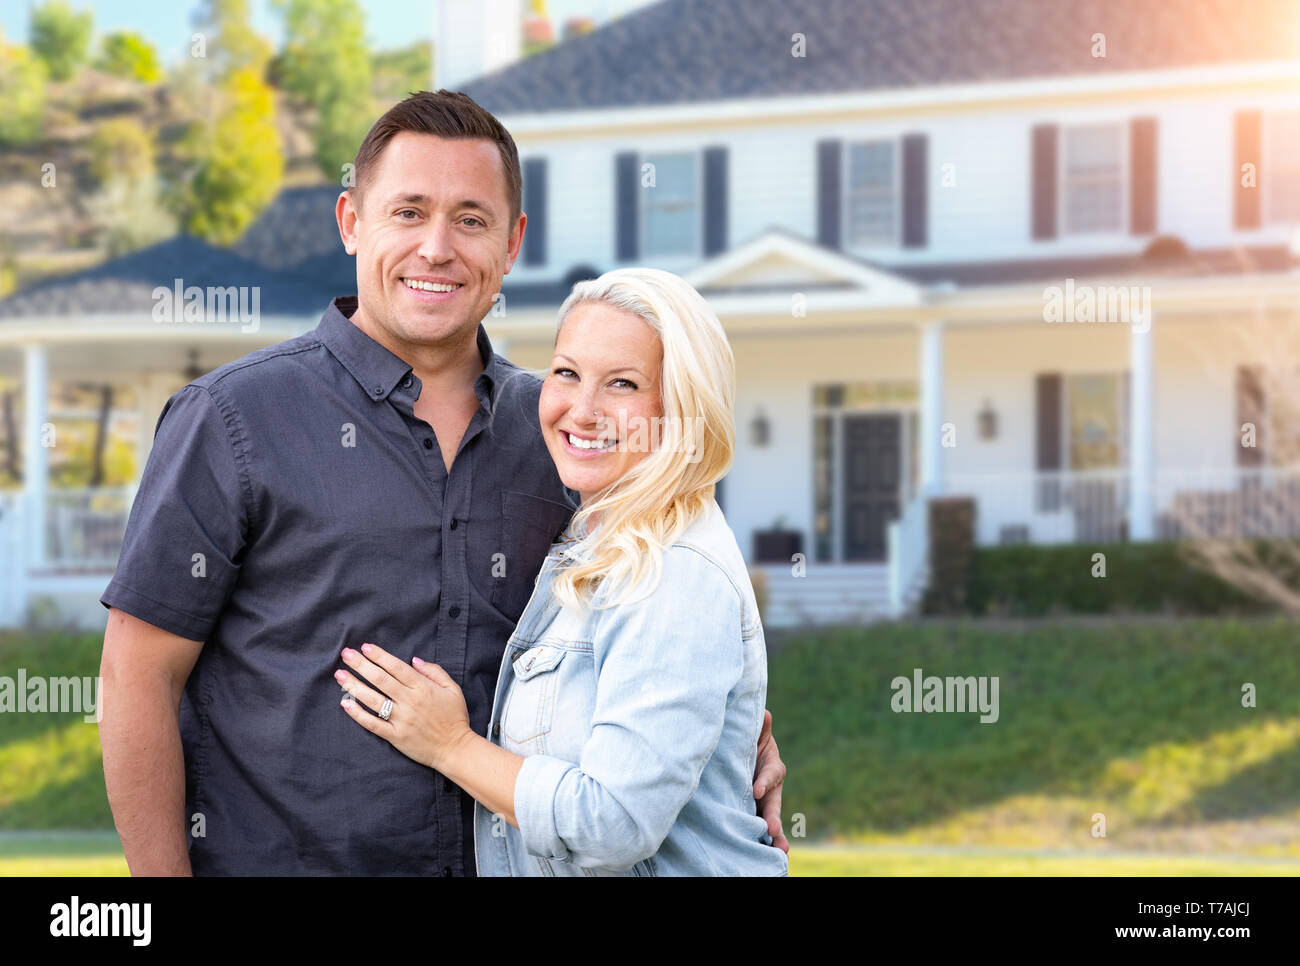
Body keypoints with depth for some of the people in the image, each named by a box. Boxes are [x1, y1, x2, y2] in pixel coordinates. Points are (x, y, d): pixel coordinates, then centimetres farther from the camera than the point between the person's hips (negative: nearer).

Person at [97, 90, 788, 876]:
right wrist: (163, 893, -12)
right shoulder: (234, 418, -7)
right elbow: (138, 674, -7)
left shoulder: (551, 428, 5)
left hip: (502, 858, 4)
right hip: (269, 857, -4)